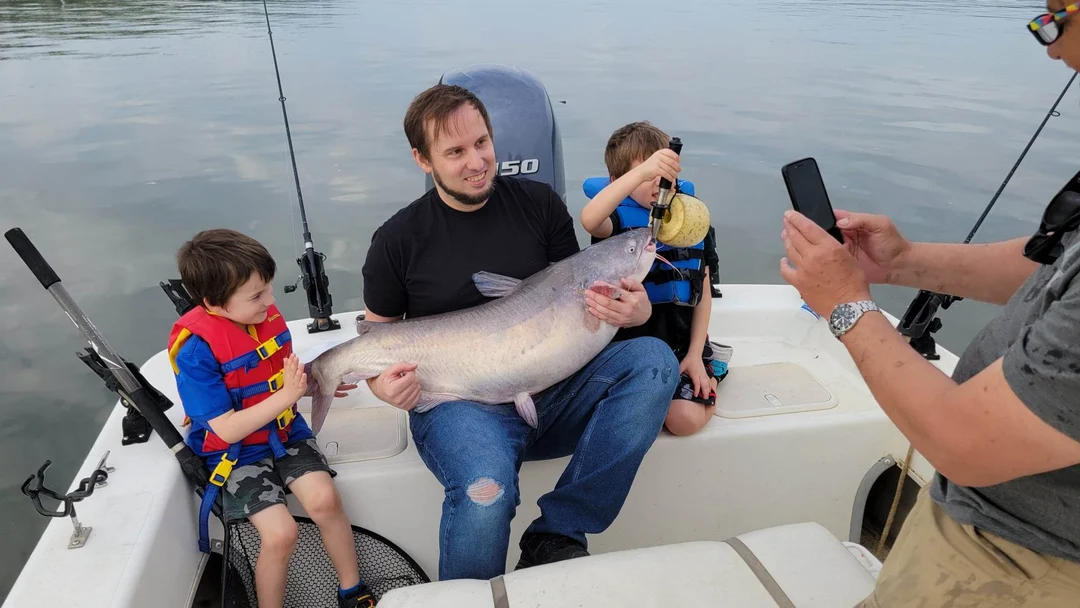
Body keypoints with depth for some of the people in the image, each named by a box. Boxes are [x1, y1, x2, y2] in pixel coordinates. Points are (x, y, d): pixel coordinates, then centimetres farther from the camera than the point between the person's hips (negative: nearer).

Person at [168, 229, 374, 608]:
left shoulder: (268, 317, -7)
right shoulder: (195, 349, -23)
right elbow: (228, 430, -22)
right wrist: (286, 396, -26)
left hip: (285, 432, 4)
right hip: (237, 453, -4)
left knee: (324, 500, -16)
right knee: (280, 533, -17)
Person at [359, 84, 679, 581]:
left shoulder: (538, 203, 6)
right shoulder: (398, 239, 1)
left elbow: (577, 295, 12)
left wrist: (627, 311, -11)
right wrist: (383, 383, -11)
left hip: (552, 390, 4)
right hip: (458, 405, -3)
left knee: (653, 359, -21)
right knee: (485, 494, -34)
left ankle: (556, 535, -18)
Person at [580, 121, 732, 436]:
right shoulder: (619, 219, -9)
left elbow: (703, 290, 7)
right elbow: (589, 220, -36)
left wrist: (695, 354, 0)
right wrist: (643, 171, -45)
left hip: (682, 341, 2)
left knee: (686, 419, -18)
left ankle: (707, 371, 14)